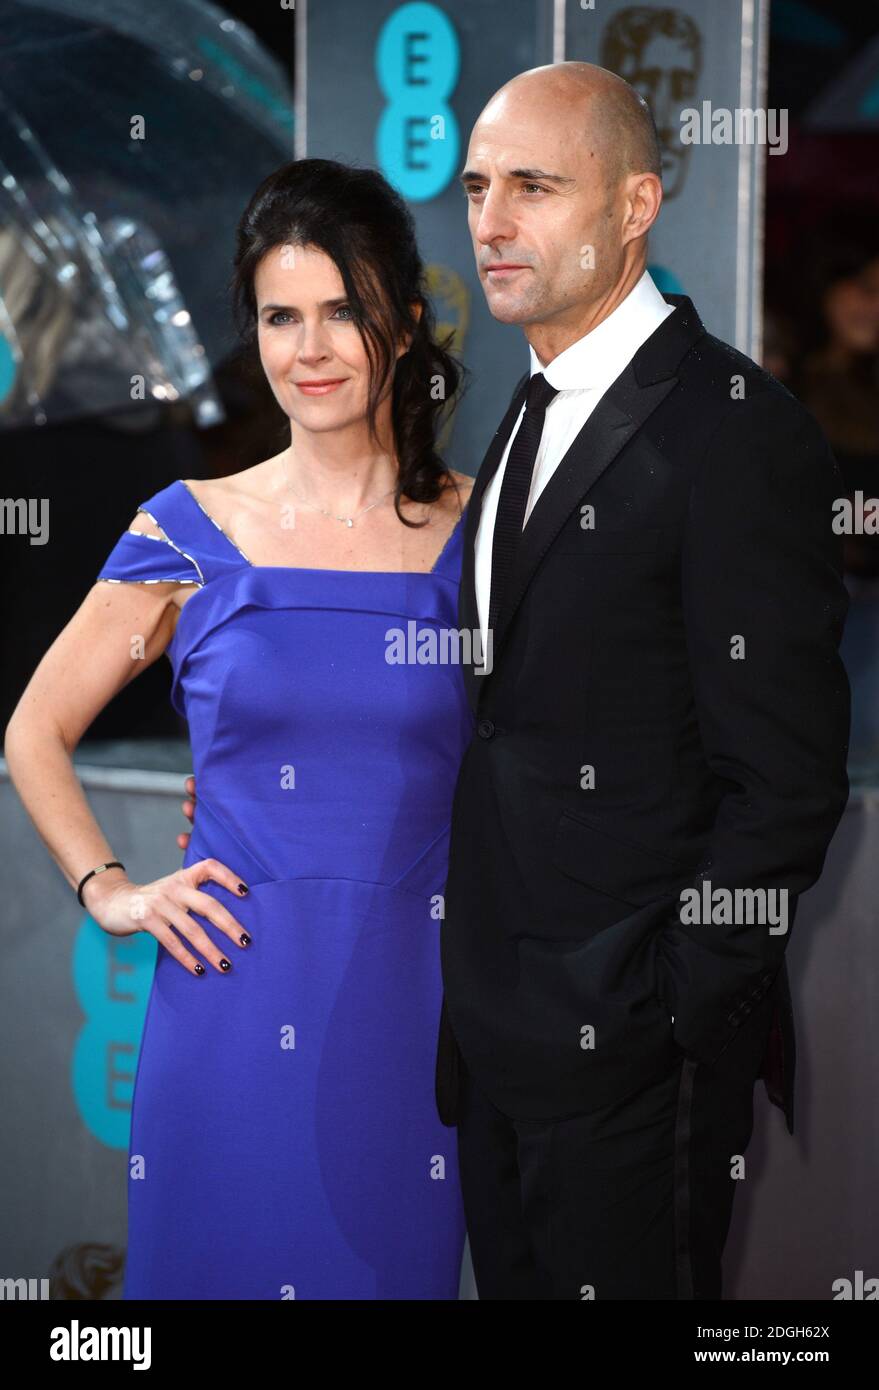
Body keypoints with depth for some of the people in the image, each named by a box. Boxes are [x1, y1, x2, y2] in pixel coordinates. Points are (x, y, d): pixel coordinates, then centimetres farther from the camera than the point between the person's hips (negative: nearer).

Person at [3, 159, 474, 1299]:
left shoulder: (479, 533, 1)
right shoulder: (192, 532, 0)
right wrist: (110, 891, -1)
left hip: (411, 1004, 1)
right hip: (231, 1003, 0)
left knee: (394, 1264, 10)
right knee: (218, 1261, 8)